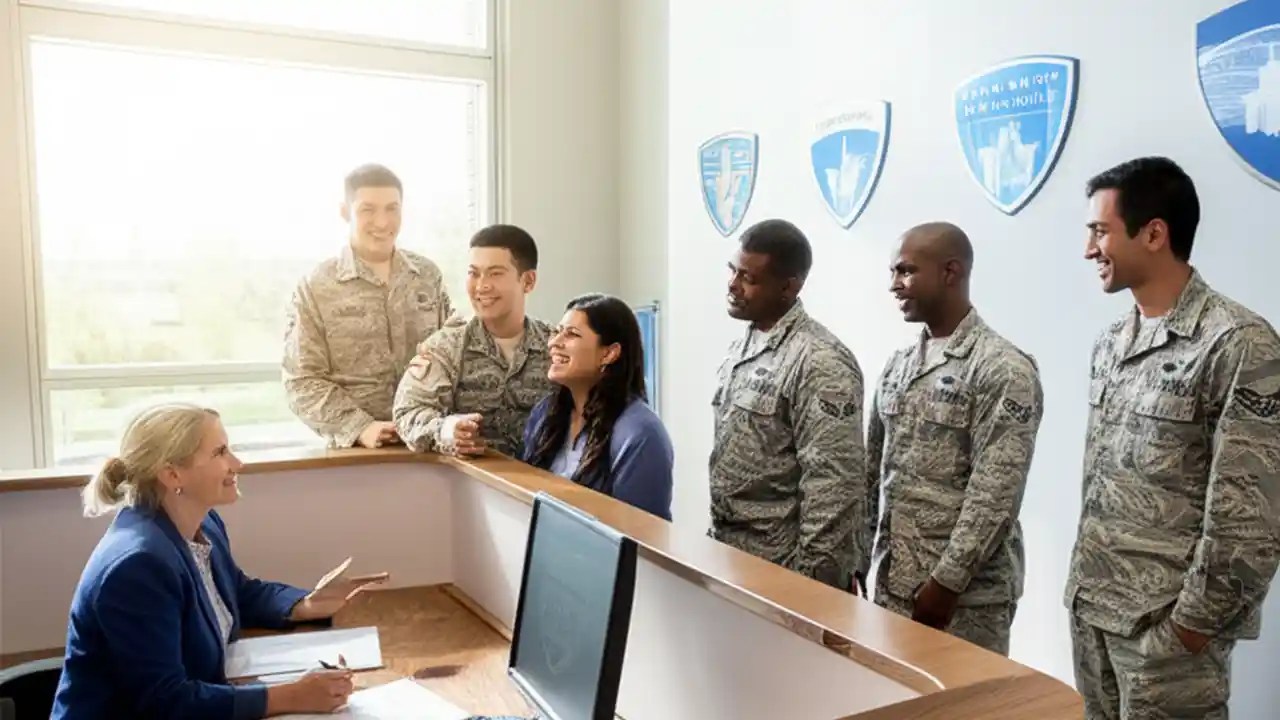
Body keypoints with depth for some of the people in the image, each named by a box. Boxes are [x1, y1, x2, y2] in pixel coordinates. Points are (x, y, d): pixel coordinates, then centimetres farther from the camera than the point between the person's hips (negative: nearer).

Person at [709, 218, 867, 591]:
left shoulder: (821, 362, -18)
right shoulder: (742, 347, 8)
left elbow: (832, 487, -21)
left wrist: (812, 578, -20)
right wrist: (716, 535, 15)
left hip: (784, 567, -8)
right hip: (730, 553, 8)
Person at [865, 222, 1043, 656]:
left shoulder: (1003, 369, -13)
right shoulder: (897, 365, 9)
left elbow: (995, 497, -18)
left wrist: (946, 582, -19)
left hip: (966, 594, -6)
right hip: (892, 584, 7)